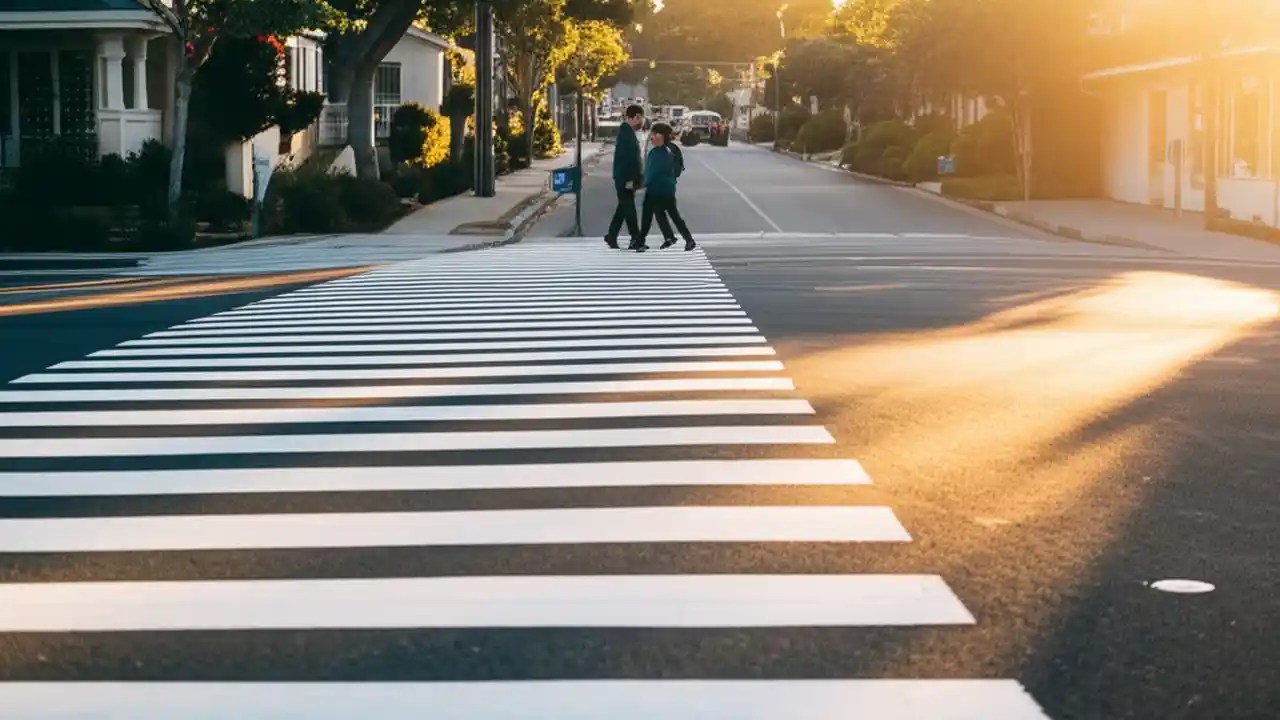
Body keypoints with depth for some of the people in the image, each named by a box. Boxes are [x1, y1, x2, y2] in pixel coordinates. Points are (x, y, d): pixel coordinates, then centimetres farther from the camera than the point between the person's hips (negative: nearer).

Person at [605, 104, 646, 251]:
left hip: (627, 178, 10)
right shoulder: (626, 132, -18)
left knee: (624, 207, 15)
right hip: (625, 178, -10)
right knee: (628, 208, -5)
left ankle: (611, 236, 22)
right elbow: (624, 157, -24)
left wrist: (636, 178, 19)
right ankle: (636, 240, -2)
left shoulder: (628, 131, 13)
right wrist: (629, 179, -24)